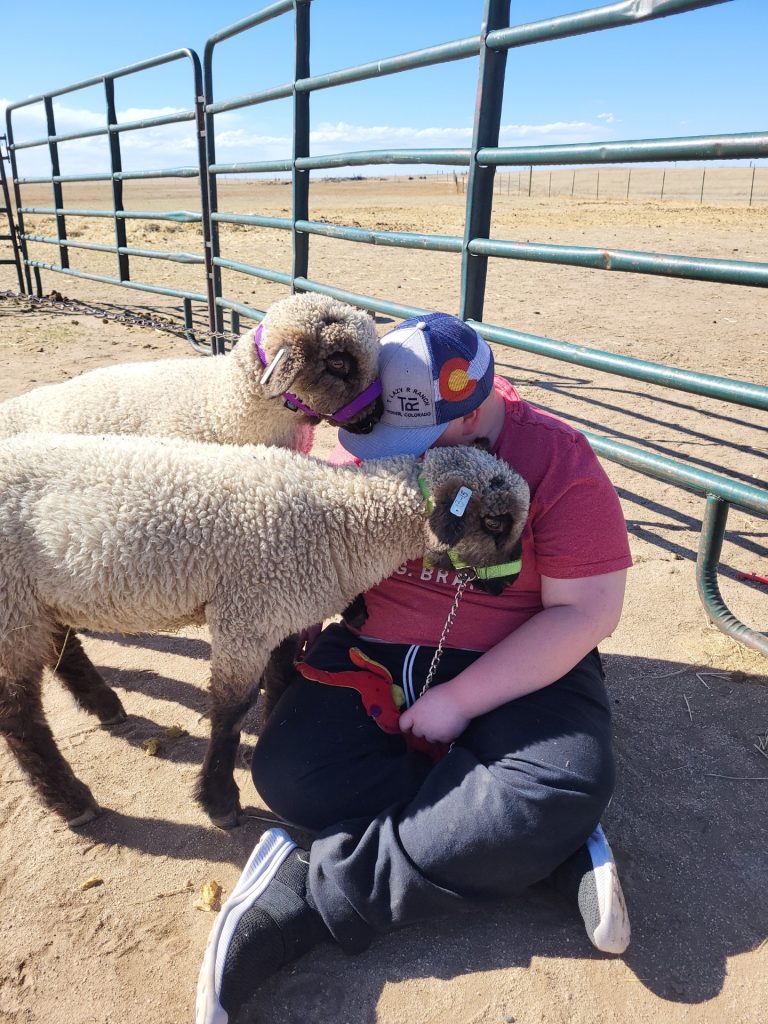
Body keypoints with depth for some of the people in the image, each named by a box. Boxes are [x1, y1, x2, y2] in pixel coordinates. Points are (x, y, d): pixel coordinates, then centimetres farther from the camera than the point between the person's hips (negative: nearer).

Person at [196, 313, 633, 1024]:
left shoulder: (559, 463, -13)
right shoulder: (366, 449, -3)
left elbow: (585, 612, -15)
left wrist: (458, 701, -20)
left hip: (515, 671, -2)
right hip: (372, 649, 3)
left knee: (558, 792, -31)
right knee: (287, 771, -21)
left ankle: (305, 892, -18)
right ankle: (560, 849, -14)